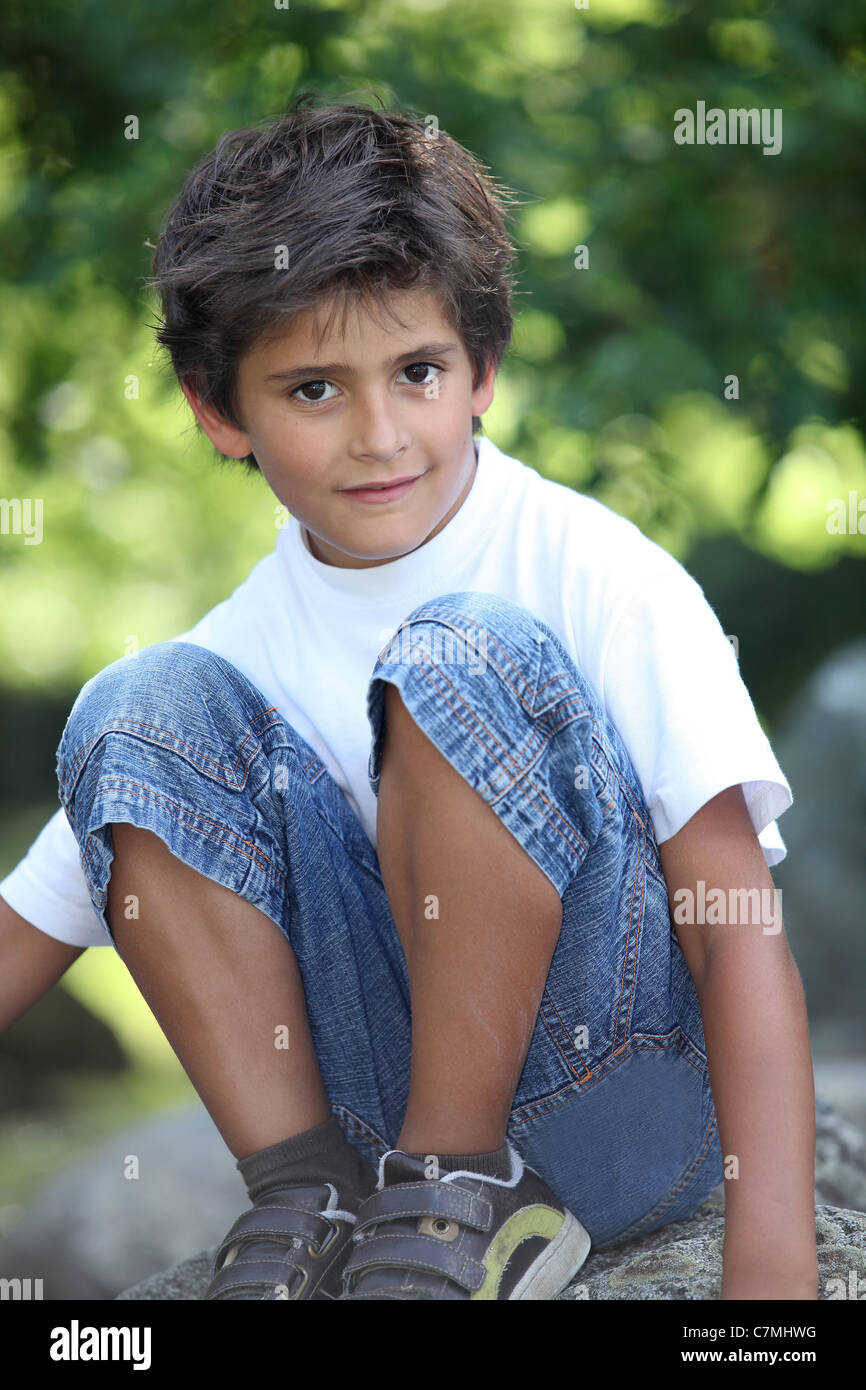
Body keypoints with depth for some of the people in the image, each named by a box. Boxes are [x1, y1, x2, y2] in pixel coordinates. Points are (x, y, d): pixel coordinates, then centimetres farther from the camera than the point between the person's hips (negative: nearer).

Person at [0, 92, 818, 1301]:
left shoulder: (592, 573, -9)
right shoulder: (241, 651, 4)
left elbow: (739, 921, -16)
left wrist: (771, 1260, -27)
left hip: (629, 1111, -4)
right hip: (392, 1096, 4)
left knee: (466, 656, -27)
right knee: (147, 706, -12)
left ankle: (464, 1194, -19)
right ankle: (310, 1196, -13)